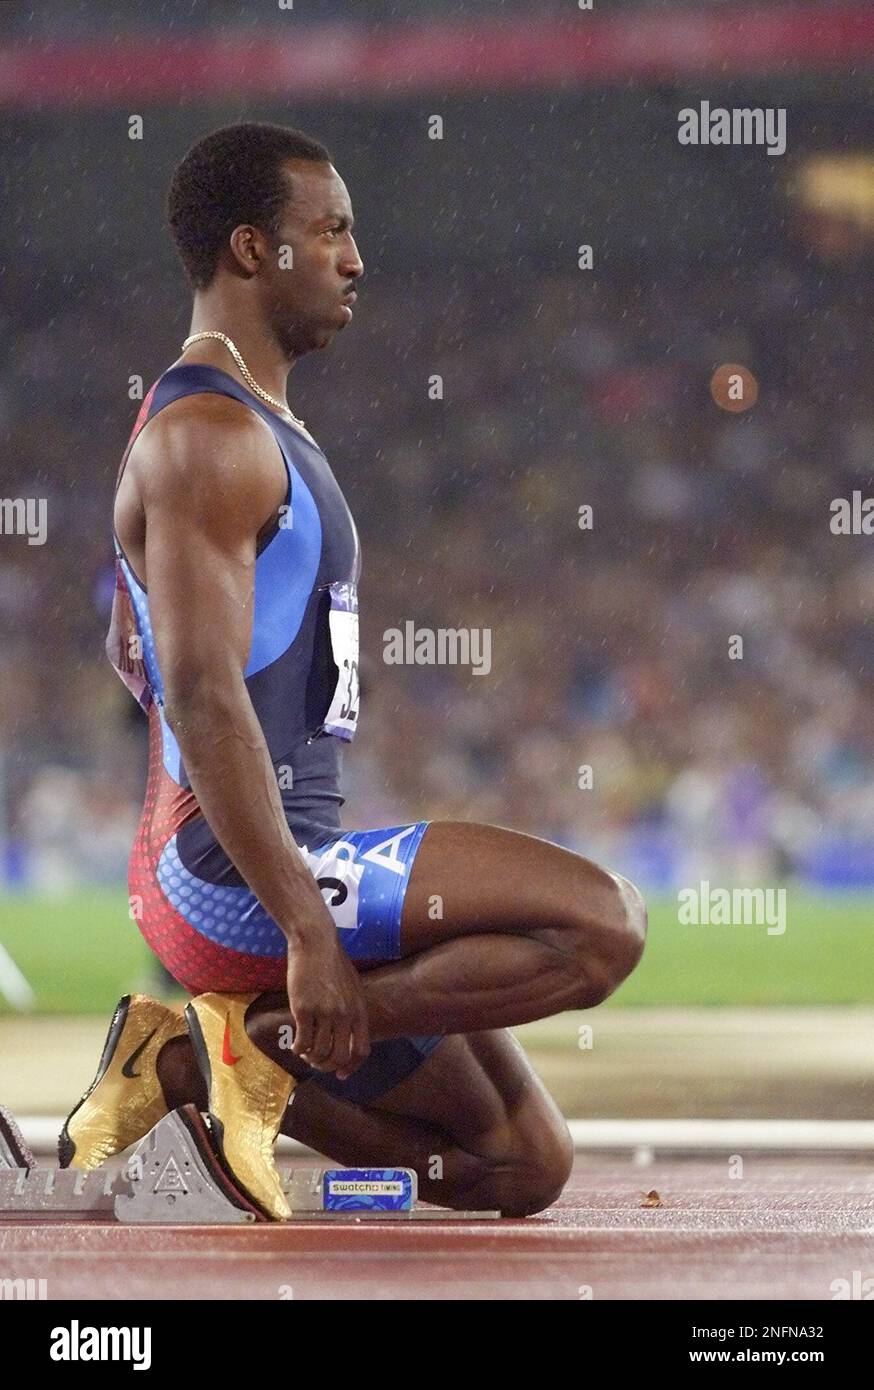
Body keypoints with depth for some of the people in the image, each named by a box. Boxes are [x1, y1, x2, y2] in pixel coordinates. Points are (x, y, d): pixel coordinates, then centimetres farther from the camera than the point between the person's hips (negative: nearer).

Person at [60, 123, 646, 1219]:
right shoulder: (209, 437, -13)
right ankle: (262, 1036, -14)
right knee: (601, 923, -21)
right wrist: (304, 925, -27)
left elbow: (133, 651, 32)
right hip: (234, 883, -10)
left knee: (524, 1165, 9)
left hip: (279, 868, 10)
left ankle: (182, 1058, 8)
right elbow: (205, 697, -23)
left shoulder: (253, 427, 21)